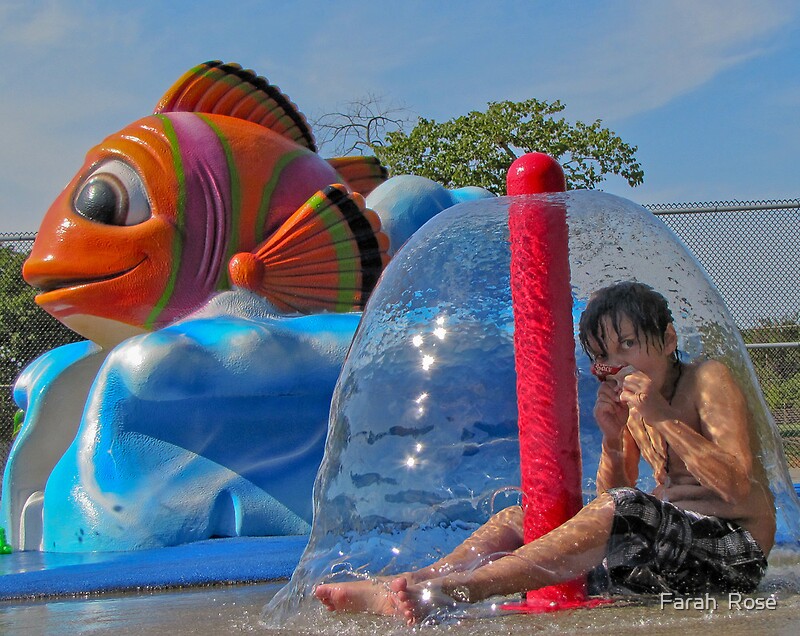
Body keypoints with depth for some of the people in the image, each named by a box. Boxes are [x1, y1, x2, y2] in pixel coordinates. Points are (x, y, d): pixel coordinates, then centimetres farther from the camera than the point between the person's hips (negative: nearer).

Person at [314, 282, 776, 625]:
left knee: (621, 510, -35)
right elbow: (611, 499, 10)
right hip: (670, 543, 8)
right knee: (518, 519, 1)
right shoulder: (633, 404, 15)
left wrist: (664, 419, -20)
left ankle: (449, 590, -40)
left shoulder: (710, 380, -5)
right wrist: (613, 440, -7)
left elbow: (738, 486, -17)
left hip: (733, 549, -8)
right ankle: (410, 586, -20)